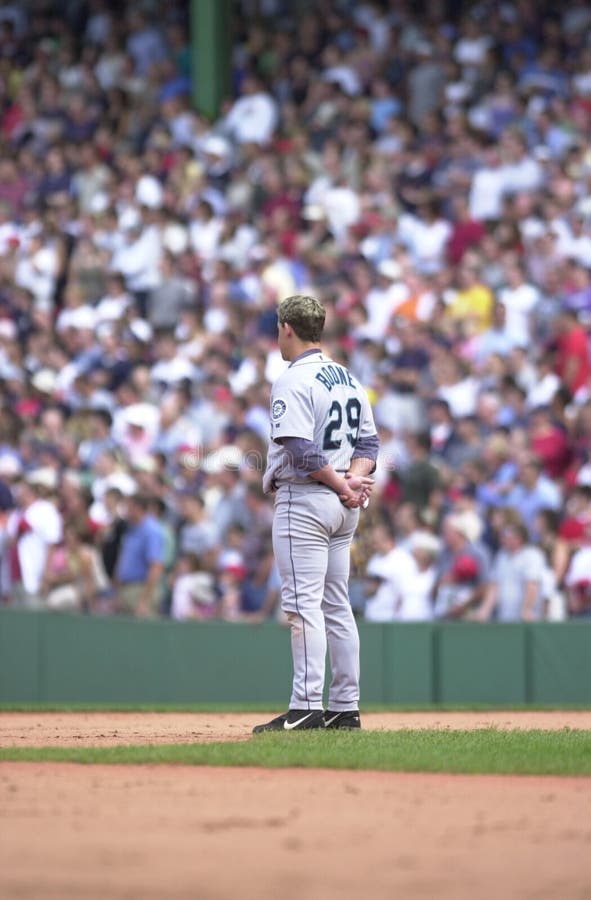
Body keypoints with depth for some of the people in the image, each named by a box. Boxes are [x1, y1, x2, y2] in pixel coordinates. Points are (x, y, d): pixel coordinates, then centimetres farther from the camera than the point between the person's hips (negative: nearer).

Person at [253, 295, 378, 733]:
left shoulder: (294, 381, -12)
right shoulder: (349, 379, 15)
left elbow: (301, 450, -21)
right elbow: (370, 441, 12)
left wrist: (341, 485, -13)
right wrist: (353, 480, -3)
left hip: (305, 498, -9)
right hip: (343, 509, 9)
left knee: (304, 603, -10)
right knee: (337, 606, 11)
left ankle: (307, 707, -16)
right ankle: (345, 709, 11)